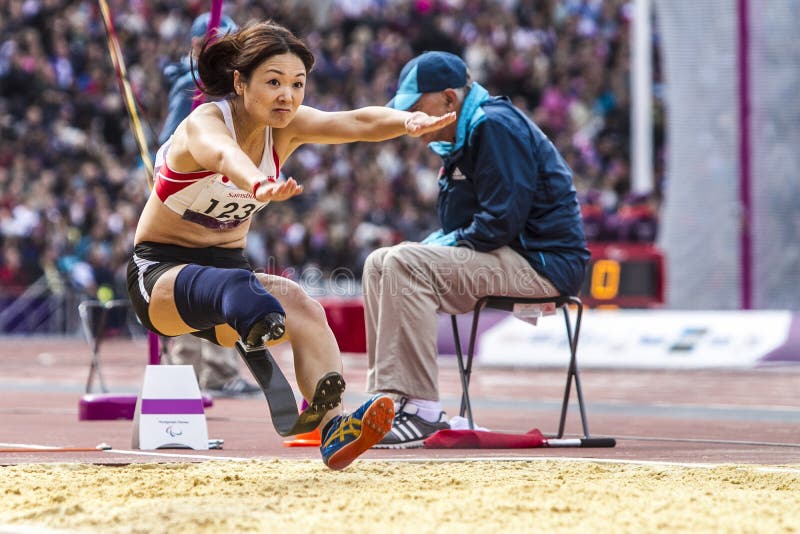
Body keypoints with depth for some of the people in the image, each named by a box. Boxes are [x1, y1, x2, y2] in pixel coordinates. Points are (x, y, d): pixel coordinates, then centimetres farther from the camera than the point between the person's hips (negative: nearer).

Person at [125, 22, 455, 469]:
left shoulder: (286, 127, -4)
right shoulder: (204, 124, -21)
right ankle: (256, 327, -74)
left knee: (303, 309, -26)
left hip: (229, 262, 6)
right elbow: (223, 154, -48)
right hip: (160, 272, -6)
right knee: (222, 286, -41)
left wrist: (408, 121, -46)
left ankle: (334, 432, -41)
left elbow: (357, 122, -23)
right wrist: (259, 185, -72)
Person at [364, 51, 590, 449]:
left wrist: (441, 249, -14)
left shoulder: (495, 126, -14)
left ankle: (420, 410, -29)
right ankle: (388, 400, 1)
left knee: (404, 264, -25)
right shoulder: (461, 139, 18)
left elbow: (503, 219, -22)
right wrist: (433, 248, 1)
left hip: (542, 263, -11)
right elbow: (458, 227, 21)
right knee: (379, 264, 9)